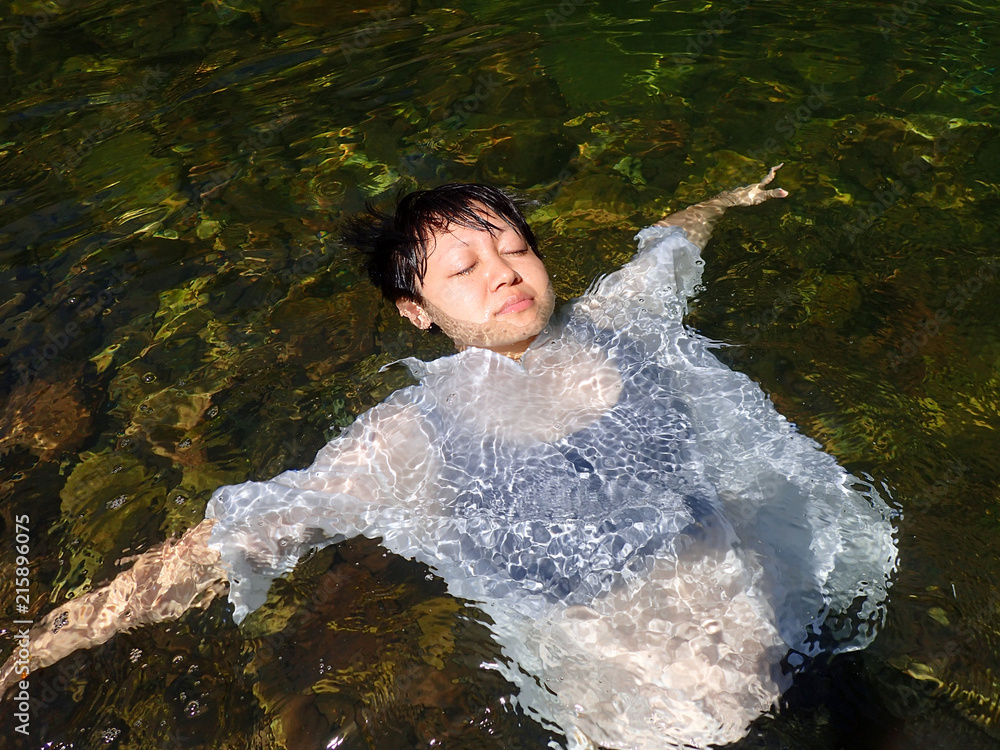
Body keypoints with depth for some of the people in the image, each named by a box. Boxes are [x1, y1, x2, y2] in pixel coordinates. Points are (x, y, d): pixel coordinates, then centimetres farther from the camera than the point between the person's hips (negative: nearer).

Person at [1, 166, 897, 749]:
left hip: (767, 623, 6)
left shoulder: (611, 323, -7)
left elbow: (672, 241, 15)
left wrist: (726, 200, 34)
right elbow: (213, 551, -18)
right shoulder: (411, 442, -20)